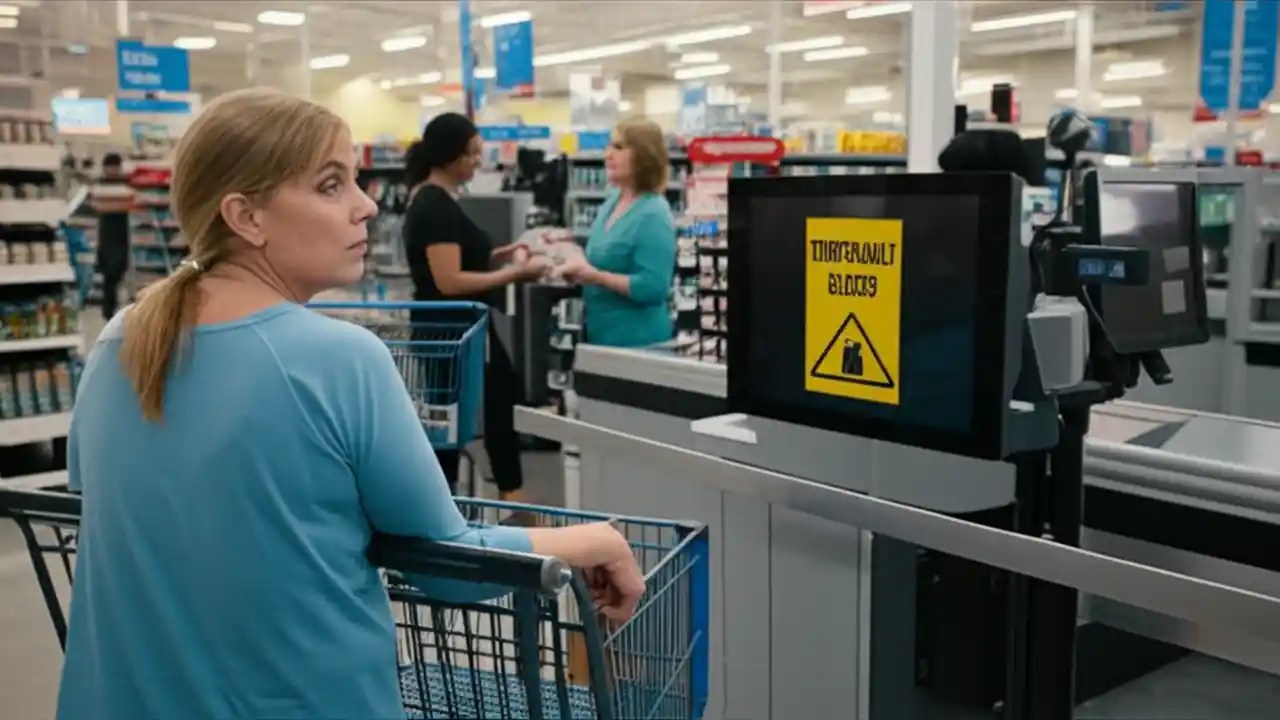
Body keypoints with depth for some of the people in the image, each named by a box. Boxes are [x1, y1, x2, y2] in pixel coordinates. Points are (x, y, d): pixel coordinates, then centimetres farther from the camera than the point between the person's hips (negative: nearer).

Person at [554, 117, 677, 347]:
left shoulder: (654, 215, -19)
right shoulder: (613, 200, 7)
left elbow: (652, 288, -26)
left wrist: (595, 276, -26)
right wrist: (578, 267, 1)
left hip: (637, 341, -9)